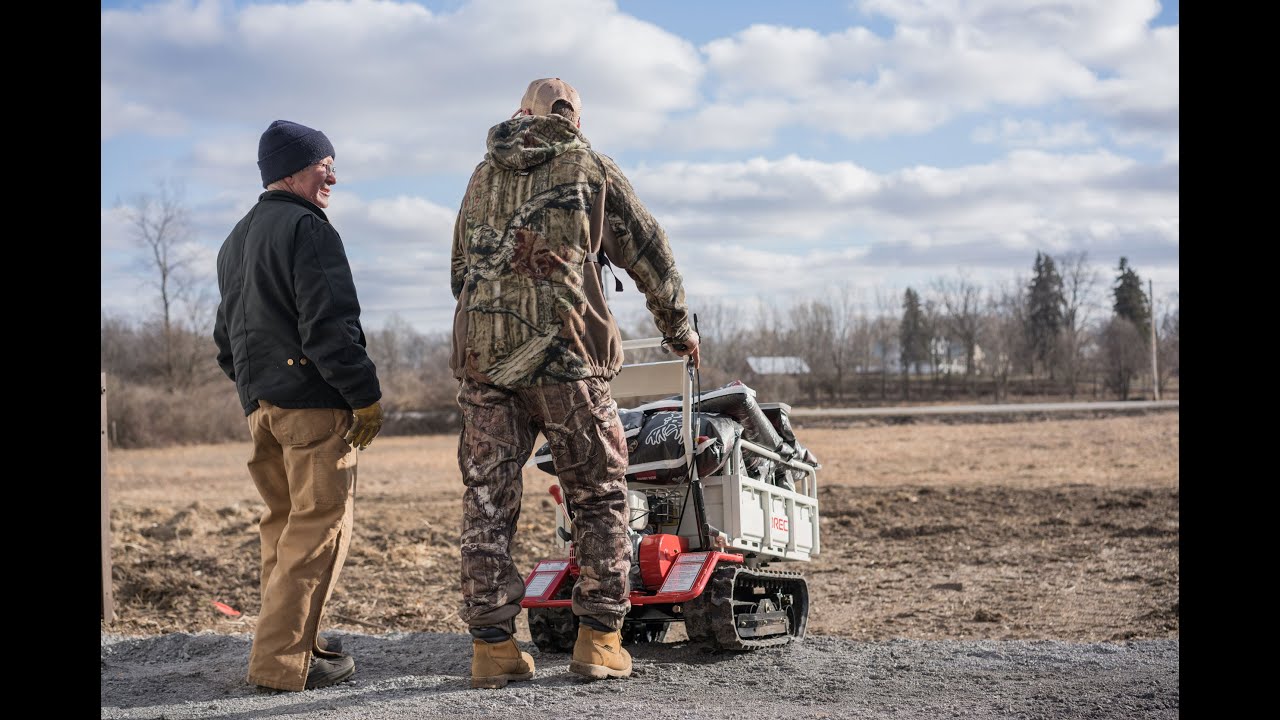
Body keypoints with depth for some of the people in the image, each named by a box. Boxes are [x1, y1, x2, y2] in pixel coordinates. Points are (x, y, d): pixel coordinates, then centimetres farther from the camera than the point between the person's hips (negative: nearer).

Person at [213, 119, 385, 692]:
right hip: (313, 399, -9)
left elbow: (226, 336, 25)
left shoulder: (235, 241, 21)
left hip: (259, 405, 9)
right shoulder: (307, 228, -9)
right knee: (320, 524, -6)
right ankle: (285, 659, -8)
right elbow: (330, 325, -18)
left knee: (284, 522, 16)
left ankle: (286, 642, 20)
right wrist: (366, 396, -14)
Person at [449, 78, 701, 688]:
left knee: (487, 500, 6)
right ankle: (600, 638, 7)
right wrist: (679, 329, 25)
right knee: (599, 494, 8)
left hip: (481, 355, 4)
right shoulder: (591, 168, 8)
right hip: (567, 352, -3)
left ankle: (492, 646, 5)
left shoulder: (482, 176, 20)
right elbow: (648, 254, 13)